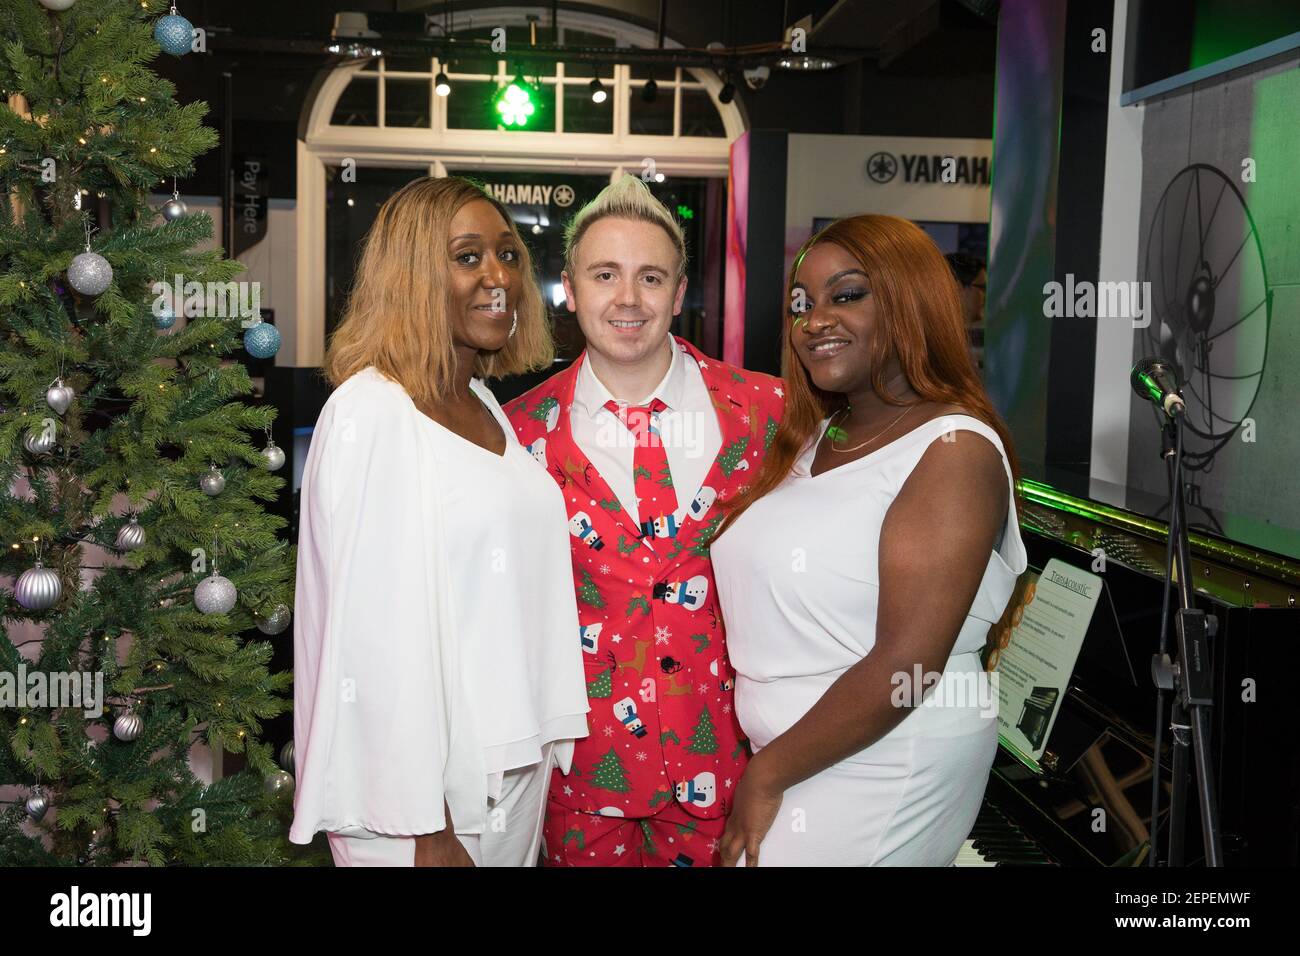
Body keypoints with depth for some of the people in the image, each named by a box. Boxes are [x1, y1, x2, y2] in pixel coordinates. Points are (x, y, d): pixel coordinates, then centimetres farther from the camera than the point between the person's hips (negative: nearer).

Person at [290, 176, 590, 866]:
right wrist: (423, 829, -20)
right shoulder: (370, 411, -16)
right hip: (425, 788, -7)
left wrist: (544, 745, 11)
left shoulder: (488, 409, 8)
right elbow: (378, 633, -20)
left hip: (516, 770, 8)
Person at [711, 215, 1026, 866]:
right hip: (795, 754, 7)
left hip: (881, 776, -7)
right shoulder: (816, 436, 8)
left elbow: (903, 665, -23)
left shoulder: (955, 451, -18)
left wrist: (766, 775, -15)